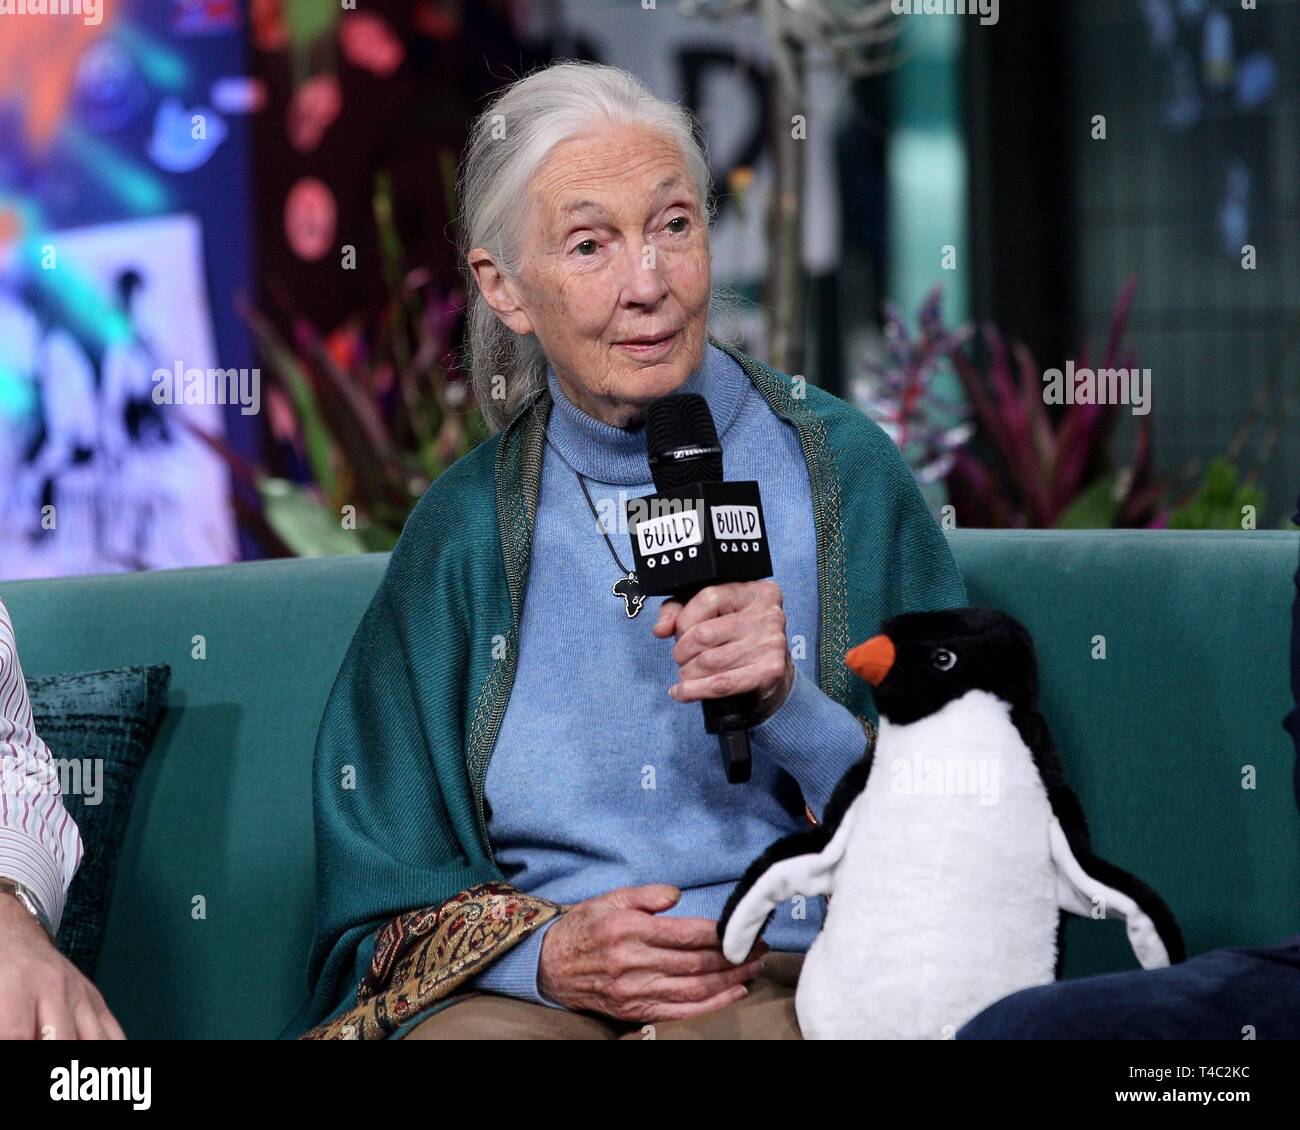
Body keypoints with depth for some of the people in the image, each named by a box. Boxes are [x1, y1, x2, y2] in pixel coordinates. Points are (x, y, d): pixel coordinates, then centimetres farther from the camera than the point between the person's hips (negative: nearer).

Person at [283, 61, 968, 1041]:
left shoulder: (840, 469, 4)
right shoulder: (466, 521, 9)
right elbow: (378, 893, 10)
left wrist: (788, 709, -15)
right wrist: (547, 951, -10)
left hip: (786, 984, -1)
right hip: (518, 992, 1)